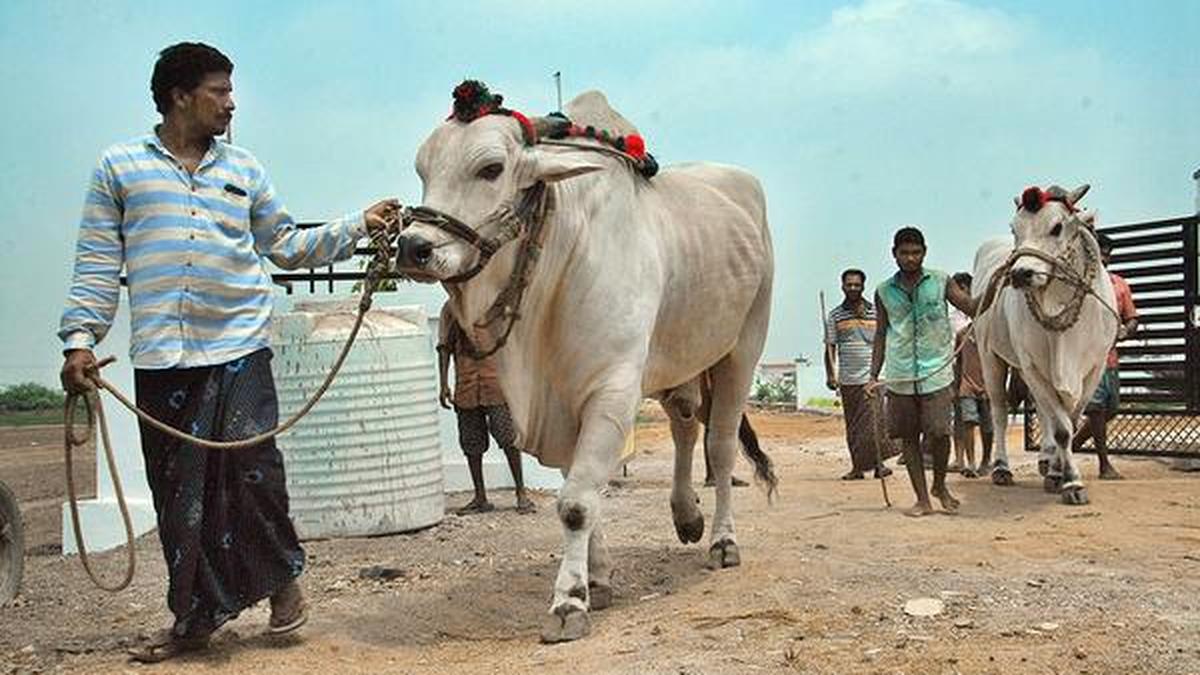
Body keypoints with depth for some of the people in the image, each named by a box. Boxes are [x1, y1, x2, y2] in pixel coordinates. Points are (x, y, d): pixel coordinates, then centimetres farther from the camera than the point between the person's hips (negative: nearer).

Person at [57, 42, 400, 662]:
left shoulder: (245, 170, 14)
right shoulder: (120, 166, 8)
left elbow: (286, 246, 17)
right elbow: (98, 265, 6)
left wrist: (358, 226, 9)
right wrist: (79, 339, -1)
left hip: (239, 346, 1)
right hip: (160, 357, 0)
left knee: (252, 466, -9)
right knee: (179, 489, 4)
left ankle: (282, 579, 16)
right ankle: (195, 618, 17)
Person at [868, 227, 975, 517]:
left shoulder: (941, 281, 2)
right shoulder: (884, 291, 7)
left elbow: (974, 307, -3)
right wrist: (874, 375, 8)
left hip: (936, 373, -2)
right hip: (899, 378, 2)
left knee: (939, 433, -7)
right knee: (908, 437, 4)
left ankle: (940, 485, 20)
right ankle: (922, 500, 14)